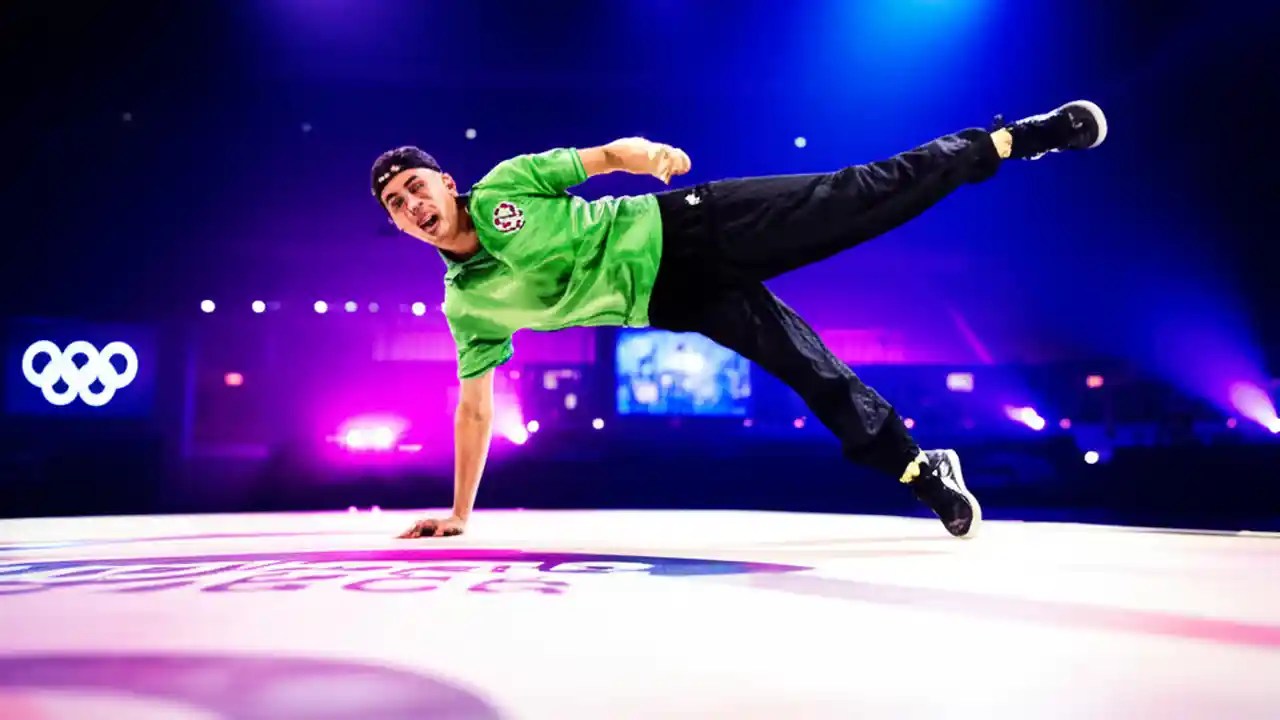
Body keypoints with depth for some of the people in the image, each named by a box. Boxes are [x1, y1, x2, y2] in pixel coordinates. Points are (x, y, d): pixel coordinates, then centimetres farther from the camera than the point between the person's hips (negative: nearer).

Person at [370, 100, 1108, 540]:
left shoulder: (506, 185, -5)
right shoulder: (468, 306, 1)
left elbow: (604, 154, 2)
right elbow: (475, 409, 7)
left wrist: (645, 153, -21)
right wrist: (459, 513, 7)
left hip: (690, 229, -2)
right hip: (677, 302, 2)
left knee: (862, 195, -7)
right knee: (814, 375, -8)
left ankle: (1009, 139, 8)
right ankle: (924, 471, 7)